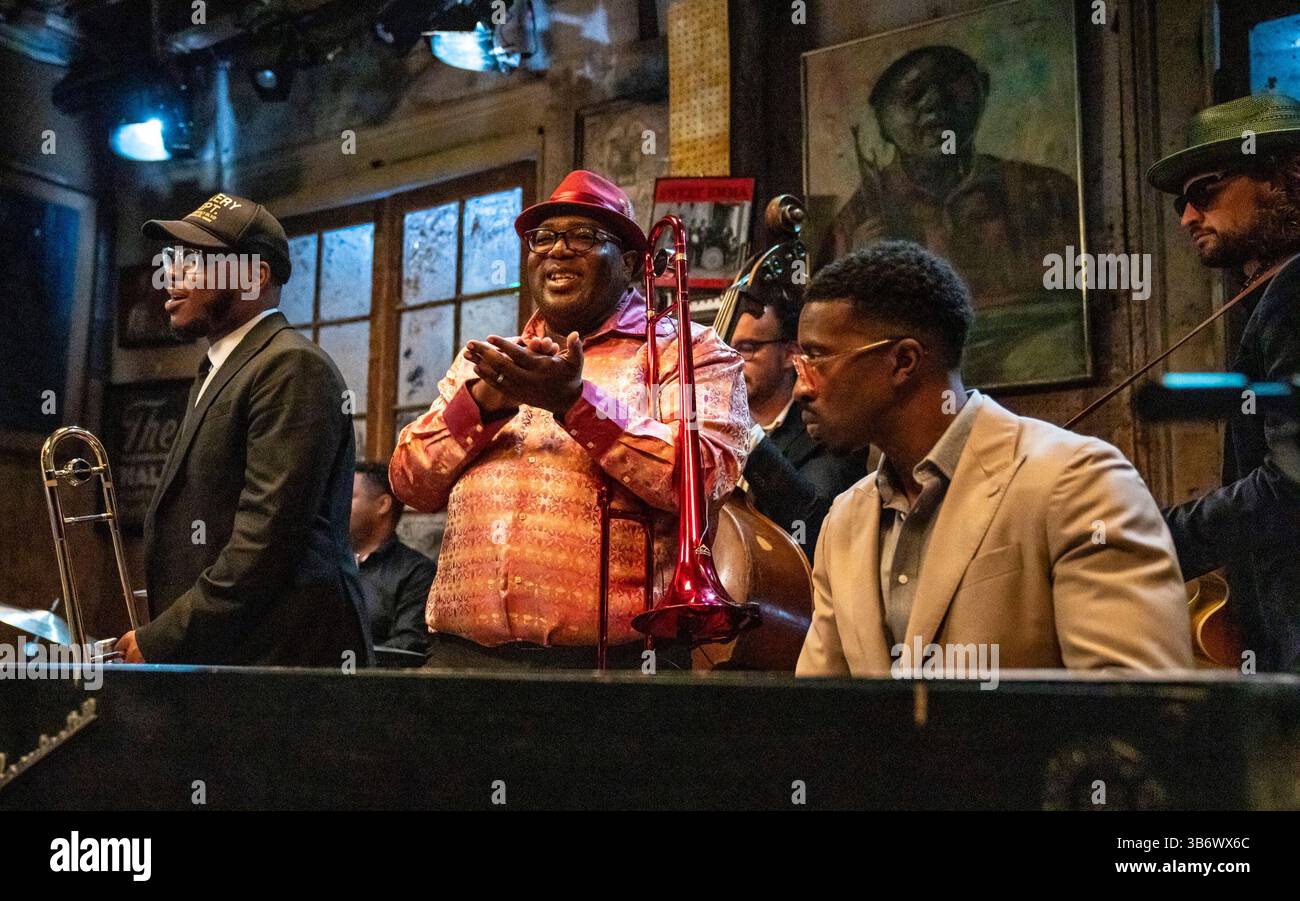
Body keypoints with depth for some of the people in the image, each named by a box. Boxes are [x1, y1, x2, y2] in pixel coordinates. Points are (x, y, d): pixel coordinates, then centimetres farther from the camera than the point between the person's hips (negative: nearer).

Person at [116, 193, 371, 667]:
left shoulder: (292, 367, -13)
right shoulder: (216, 373, 18)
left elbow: (268, 536, -21)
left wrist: (162, 640, -16)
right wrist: (155, 633, 6)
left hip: (280, 655, -9)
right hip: (210, 651, 9)